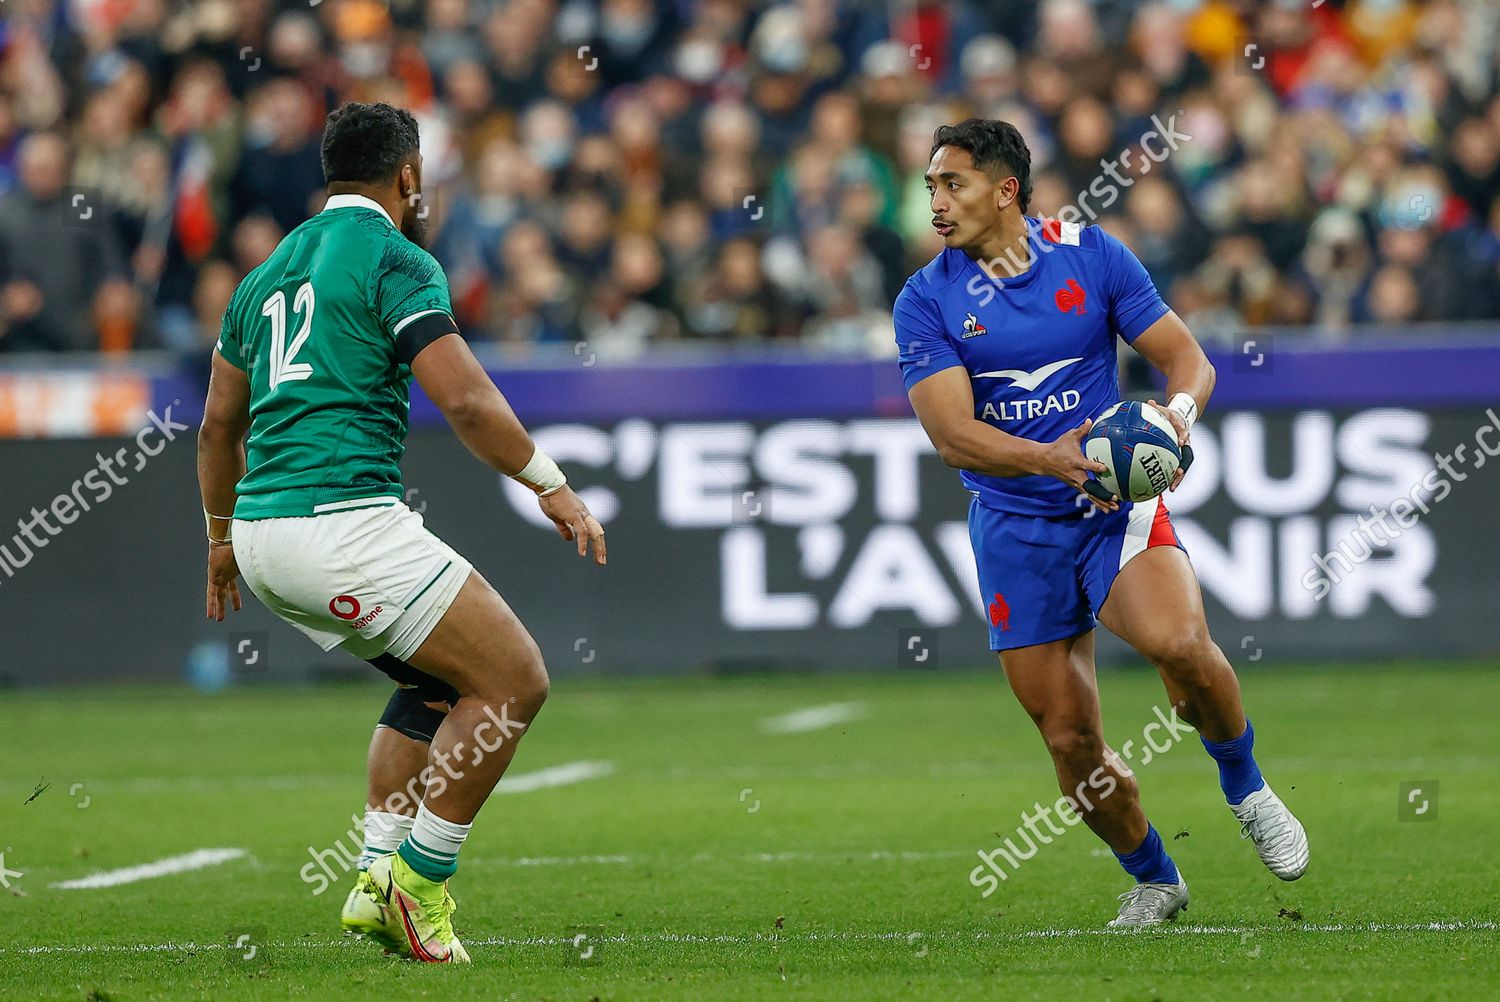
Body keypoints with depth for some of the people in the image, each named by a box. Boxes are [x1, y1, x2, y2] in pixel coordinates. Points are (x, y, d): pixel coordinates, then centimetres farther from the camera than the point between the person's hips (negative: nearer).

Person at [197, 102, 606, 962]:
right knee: (514, 678, -4)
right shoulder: (396, 261, -5)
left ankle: (377, 880, 13)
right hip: (343, 525, -9)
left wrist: (222, 536, 39)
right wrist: (552, 486, -3)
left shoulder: (271, 270, 20)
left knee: (438, 681, 23)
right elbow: (466, 402, -14)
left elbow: (220, 422, 27)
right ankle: (419, 884, -4)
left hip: (264, 534, 9)